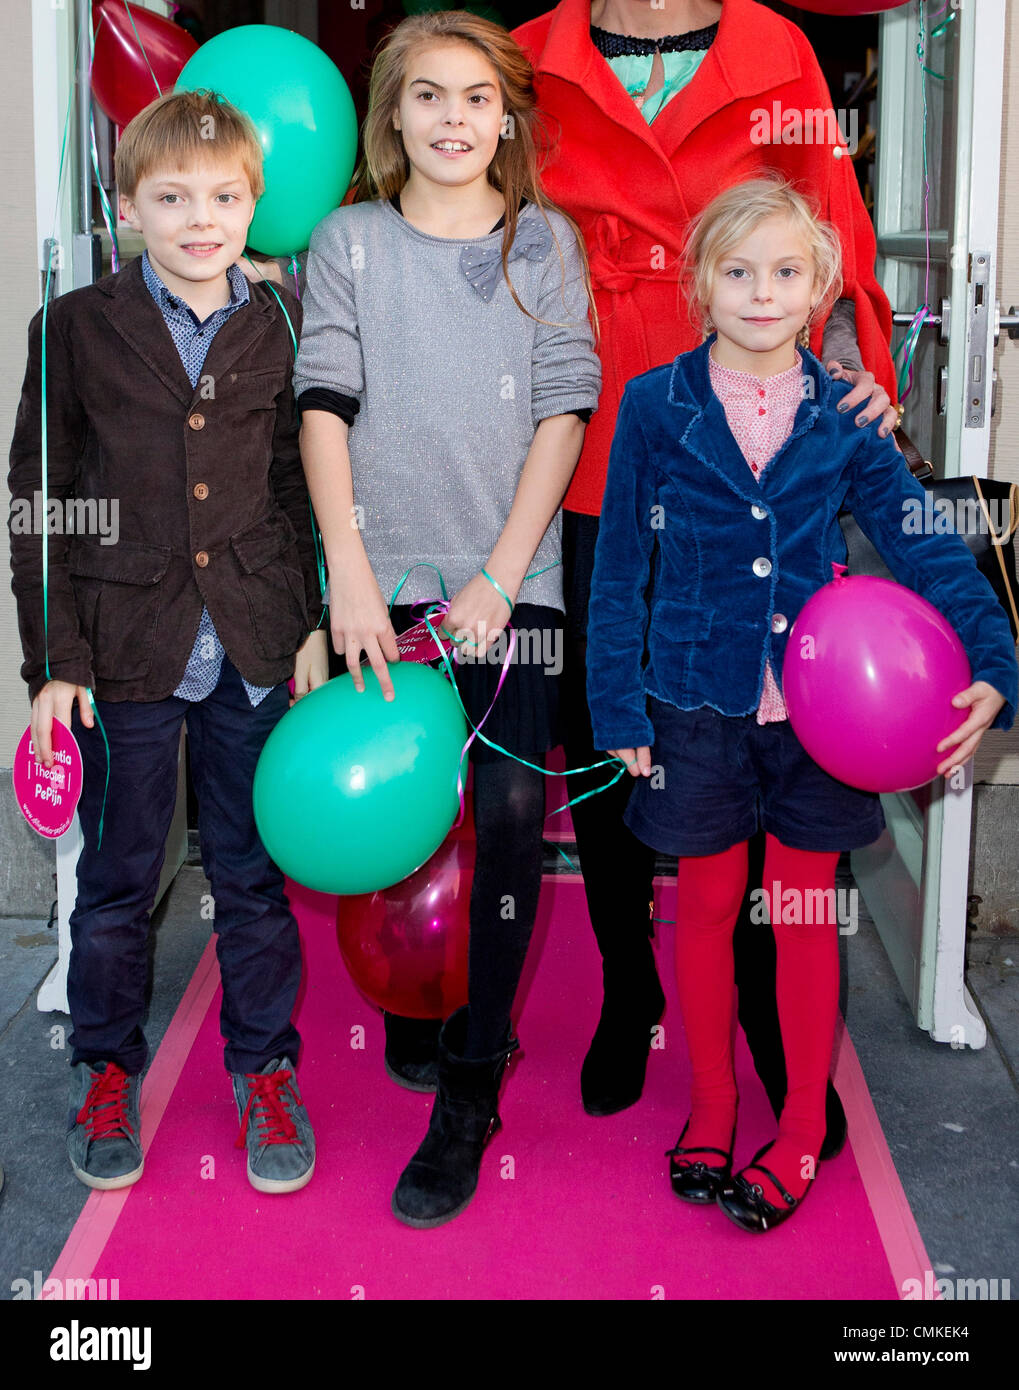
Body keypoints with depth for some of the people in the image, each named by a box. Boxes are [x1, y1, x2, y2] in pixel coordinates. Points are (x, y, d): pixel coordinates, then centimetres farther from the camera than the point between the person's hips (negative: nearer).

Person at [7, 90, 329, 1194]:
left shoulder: (280, 329, 4)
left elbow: (301, 488, 10)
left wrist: (315, 626, 5)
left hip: (254, 645, 1)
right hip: (127, 649, -1)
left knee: (254, 874, 11)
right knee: (116, 877, 11)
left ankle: (264, 1068, 27)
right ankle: (107, 1069, 30)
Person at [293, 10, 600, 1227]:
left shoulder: (545, 242, 8)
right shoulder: (349, 241, 9)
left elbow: (564, 411, 2)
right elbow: (324, 406, 1)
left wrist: (500, 578, -8)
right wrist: (350, 572, -10)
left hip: (511, 574, -1)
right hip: (384, 575, 1)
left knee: (512, 807, -10)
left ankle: (472, 1084, 1)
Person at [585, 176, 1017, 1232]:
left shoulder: (843, 415, -1)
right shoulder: (656, 405, -3)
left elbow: (924, 544, -2)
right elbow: (620, 567, 0)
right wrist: (618, 709, -2)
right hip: (698, 702, 0)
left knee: (806, 911, 11)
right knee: (706, 907, 13)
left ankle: (805, 1125, 28)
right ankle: (710, 1109, 32)